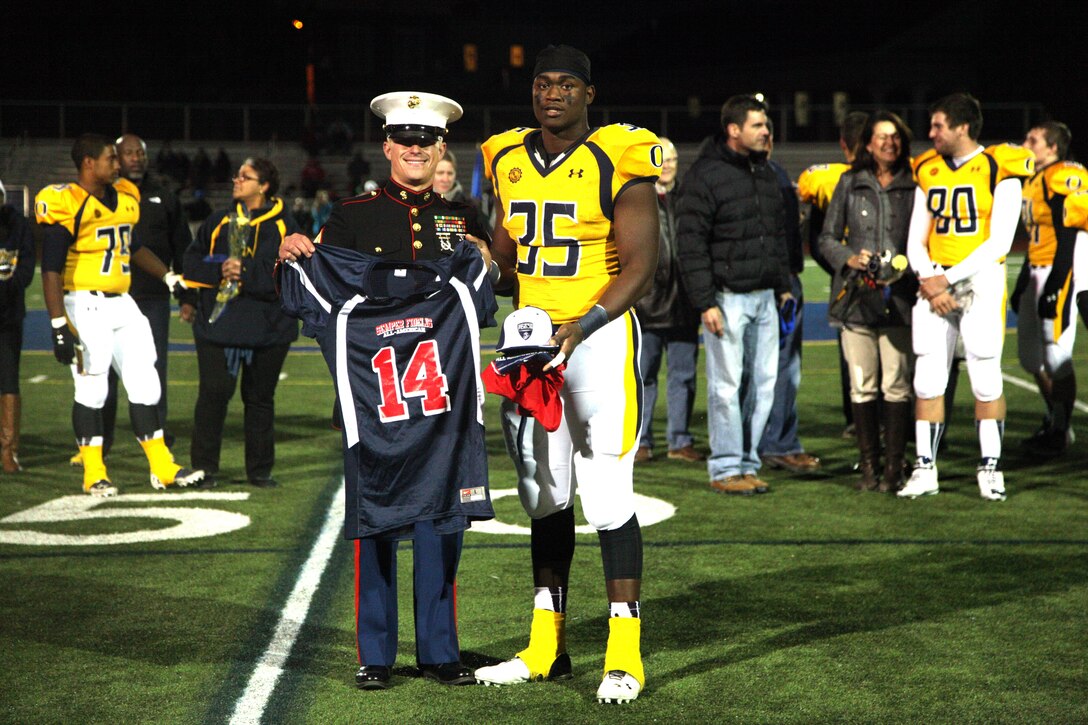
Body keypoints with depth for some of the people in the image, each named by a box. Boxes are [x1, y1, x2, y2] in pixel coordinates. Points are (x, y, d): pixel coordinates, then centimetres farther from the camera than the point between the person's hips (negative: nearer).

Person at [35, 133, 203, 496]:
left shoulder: (123, 198, 11)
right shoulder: (67, 205, -13)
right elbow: (52, 269, -15)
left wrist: (169, 277, 23)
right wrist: (59, 325, -19)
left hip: (122, 304, 7)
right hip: (87, 306, -7)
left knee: (145, 384, 8)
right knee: (92, 388, -2)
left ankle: (162, 467, 15)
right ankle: (93, 474, 10)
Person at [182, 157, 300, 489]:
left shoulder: (283, 225, 1)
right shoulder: (218, 221, 10)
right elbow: (192, 261, 7)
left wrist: (246, 274, -16)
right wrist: (219, 270, -12)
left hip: (267, 325, -1)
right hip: (217, 322, 1)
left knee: (260, 398, 8)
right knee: (213, 393, -4)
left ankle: (260, 469, 18)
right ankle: (204, 467, 4)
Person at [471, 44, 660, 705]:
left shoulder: (618, 161, -8)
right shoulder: (508, 161, 10)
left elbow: (641, 267, -12)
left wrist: (582, 327, -21)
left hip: (600, 336, -6)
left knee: (607, 496, -7)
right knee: (546, 496, 11)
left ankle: (624, 655, 0)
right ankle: (546, 646, 20)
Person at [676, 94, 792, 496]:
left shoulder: (765, 173, 15)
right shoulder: (705, 174, -9)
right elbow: (691, 242, -12)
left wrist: (783, 286, 16)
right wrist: (705, 302, -16)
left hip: (764, 297, 7)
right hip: (728, 297, -7)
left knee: (763, 383, 7)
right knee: (727, 386, -3)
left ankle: (747, 463, 16)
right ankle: (725, 468, 5)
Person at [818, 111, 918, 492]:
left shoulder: (913, 186, 6)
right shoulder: (850, 183, 11)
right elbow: (827, 238, 13)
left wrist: (906, 267, -9)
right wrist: (849, 258, -5)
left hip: (899, 297, -1)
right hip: (855, 296, 1)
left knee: (896, 385, -3)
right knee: (862, 386, 2)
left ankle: (894, 467, 3)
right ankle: (868, 466, 9)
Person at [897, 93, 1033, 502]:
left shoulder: (999, 170, -5)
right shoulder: (928, 171, 12)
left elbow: (999, 243, -10)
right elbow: (916, 239, 12)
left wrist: (948, 277, -13)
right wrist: (927, 279, -6)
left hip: (980, 281, -5)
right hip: (934, 285, 5)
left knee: (986, 381, -1)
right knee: (927, 381, 4)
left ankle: (991, 467, 10)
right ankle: (925, 468, 10)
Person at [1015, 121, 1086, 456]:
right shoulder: (1035, 180, 16)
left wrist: (1053, 288, -19)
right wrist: (1022, 284, 22)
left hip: (1058, 274, -10)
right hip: (1036, 273, 10)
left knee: (1057, 357, -5)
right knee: (1031, 356, 13)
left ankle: (1060, 432, 5)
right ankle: (1056, 423, 25)